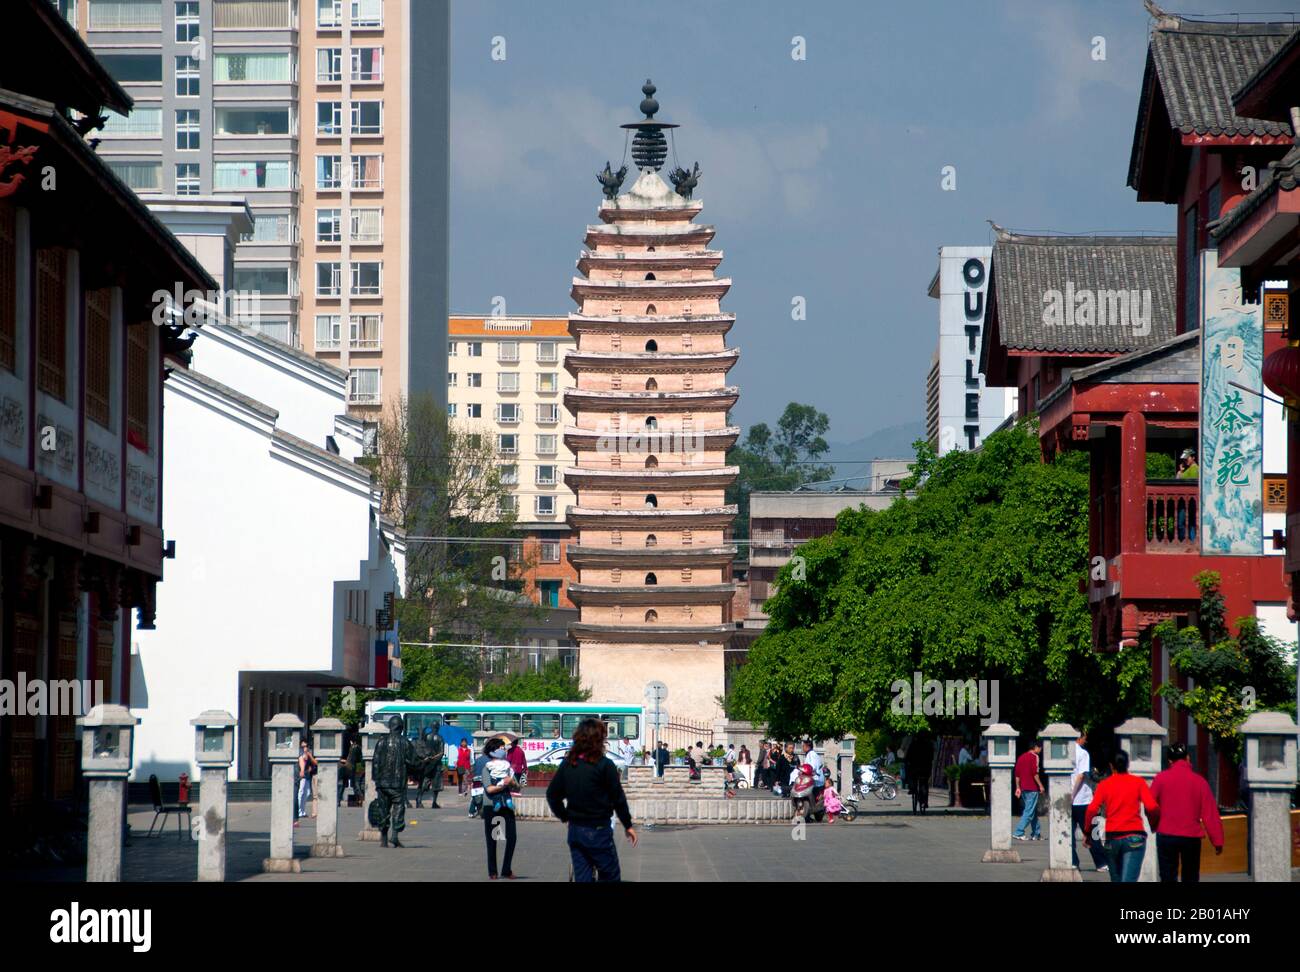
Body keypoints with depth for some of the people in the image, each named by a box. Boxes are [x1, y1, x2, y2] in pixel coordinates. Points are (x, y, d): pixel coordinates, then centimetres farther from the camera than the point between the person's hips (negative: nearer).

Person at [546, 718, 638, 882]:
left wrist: (564, 816, 21)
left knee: (582, 878, 10)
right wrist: (628, 825, 3)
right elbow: (618, 798, -8)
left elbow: (552, 794, 8)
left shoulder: (567, 764, 3)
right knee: (610, 876, 4)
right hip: (598, 831, -5)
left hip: (575, 830, 5)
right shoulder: (604, 765, -12)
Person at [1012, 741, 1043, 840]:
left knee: (1034, 812, 16)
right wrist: (1040, 785, -10)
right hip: (1032, 789, -9)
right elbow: (1035, 773, -17)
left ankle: (1036, 834, 19)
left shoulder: (1021, 757, 14)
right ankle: (1019, 833, -13)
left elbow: (1017, 774, 15)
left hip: (1023, 788, 9)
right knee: (1029, 812, -7)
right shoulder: (1034, 757, -10)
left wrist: (1018, 788, 18)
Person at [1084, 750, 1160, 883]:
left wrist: (1087, 832, 3)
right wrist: (1154, 823, 9)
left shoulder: (1104, 784, 4)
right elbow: (1152, 807, -10)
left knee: (1116, 880, 17)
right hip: (1134, 836, -2)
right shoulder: (1139, 782, 1)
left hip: (1112, 837, 2)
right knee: (1129, 880, -11)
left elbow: (1092, 809, -7)